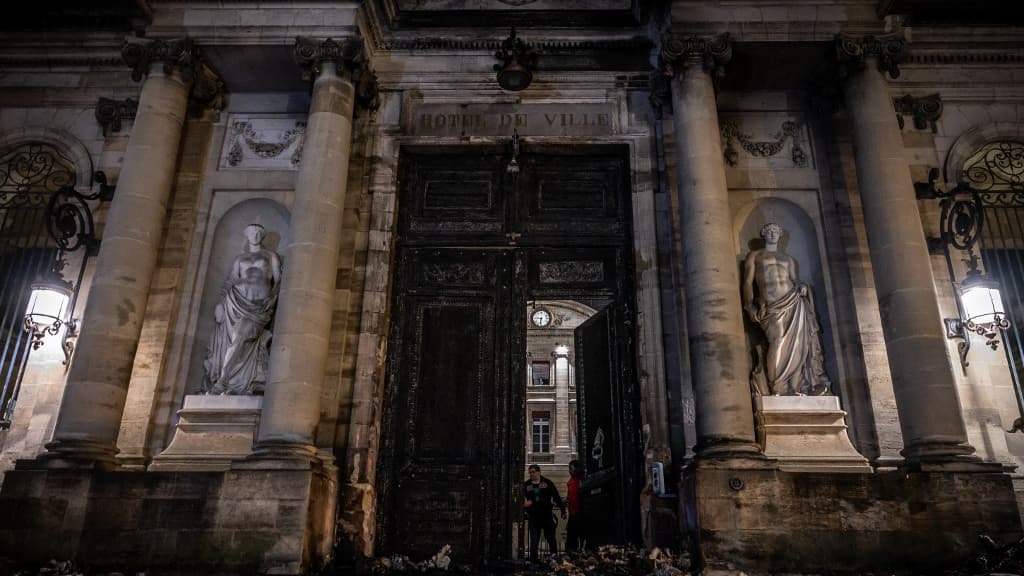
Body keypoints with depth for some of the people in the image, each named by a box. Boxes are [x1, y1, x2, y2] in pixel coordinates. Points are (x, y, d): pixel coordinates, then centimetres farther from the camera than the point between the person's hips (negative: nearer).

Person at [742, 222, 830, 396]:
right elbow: (748, 282, 7)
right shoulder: (754, 256, 17)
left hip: (792, 301, 4)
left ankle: (796, 387, -10)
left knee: (796, 342, -12)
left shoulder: (789, 259, 28)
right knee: (778, 342, -20)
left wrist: (801, 286, -4)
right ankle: (778, 389, -16)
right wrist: (750, 306, -5)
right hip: (771, 306, -4)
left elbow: (794, 280, 21)